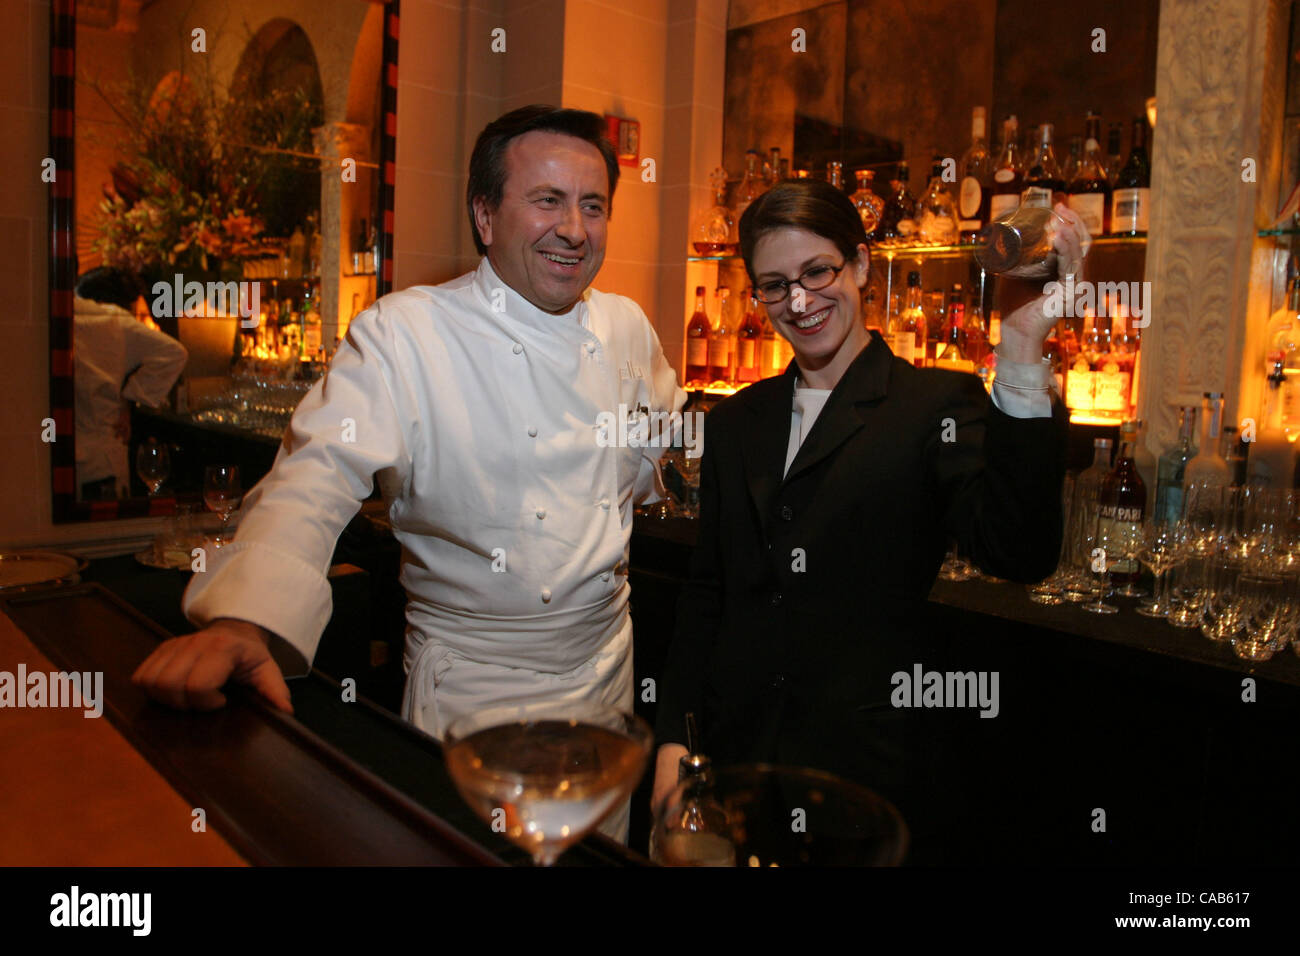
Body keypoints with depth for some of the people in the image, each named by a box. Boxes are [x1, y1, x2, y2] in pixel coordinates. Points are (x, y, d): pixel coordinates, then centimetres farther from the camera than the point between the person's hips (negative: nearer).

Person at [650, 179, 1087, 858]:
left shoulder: (935, 404, -8)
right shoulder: (736, 421, 7)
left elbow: (1018, 555, -25)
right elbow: (706, 591, 11)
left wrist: (1022, 350, -34)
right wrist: (671, 740, 6)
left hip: (862, 773, -4)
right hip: (733, 756, 5)